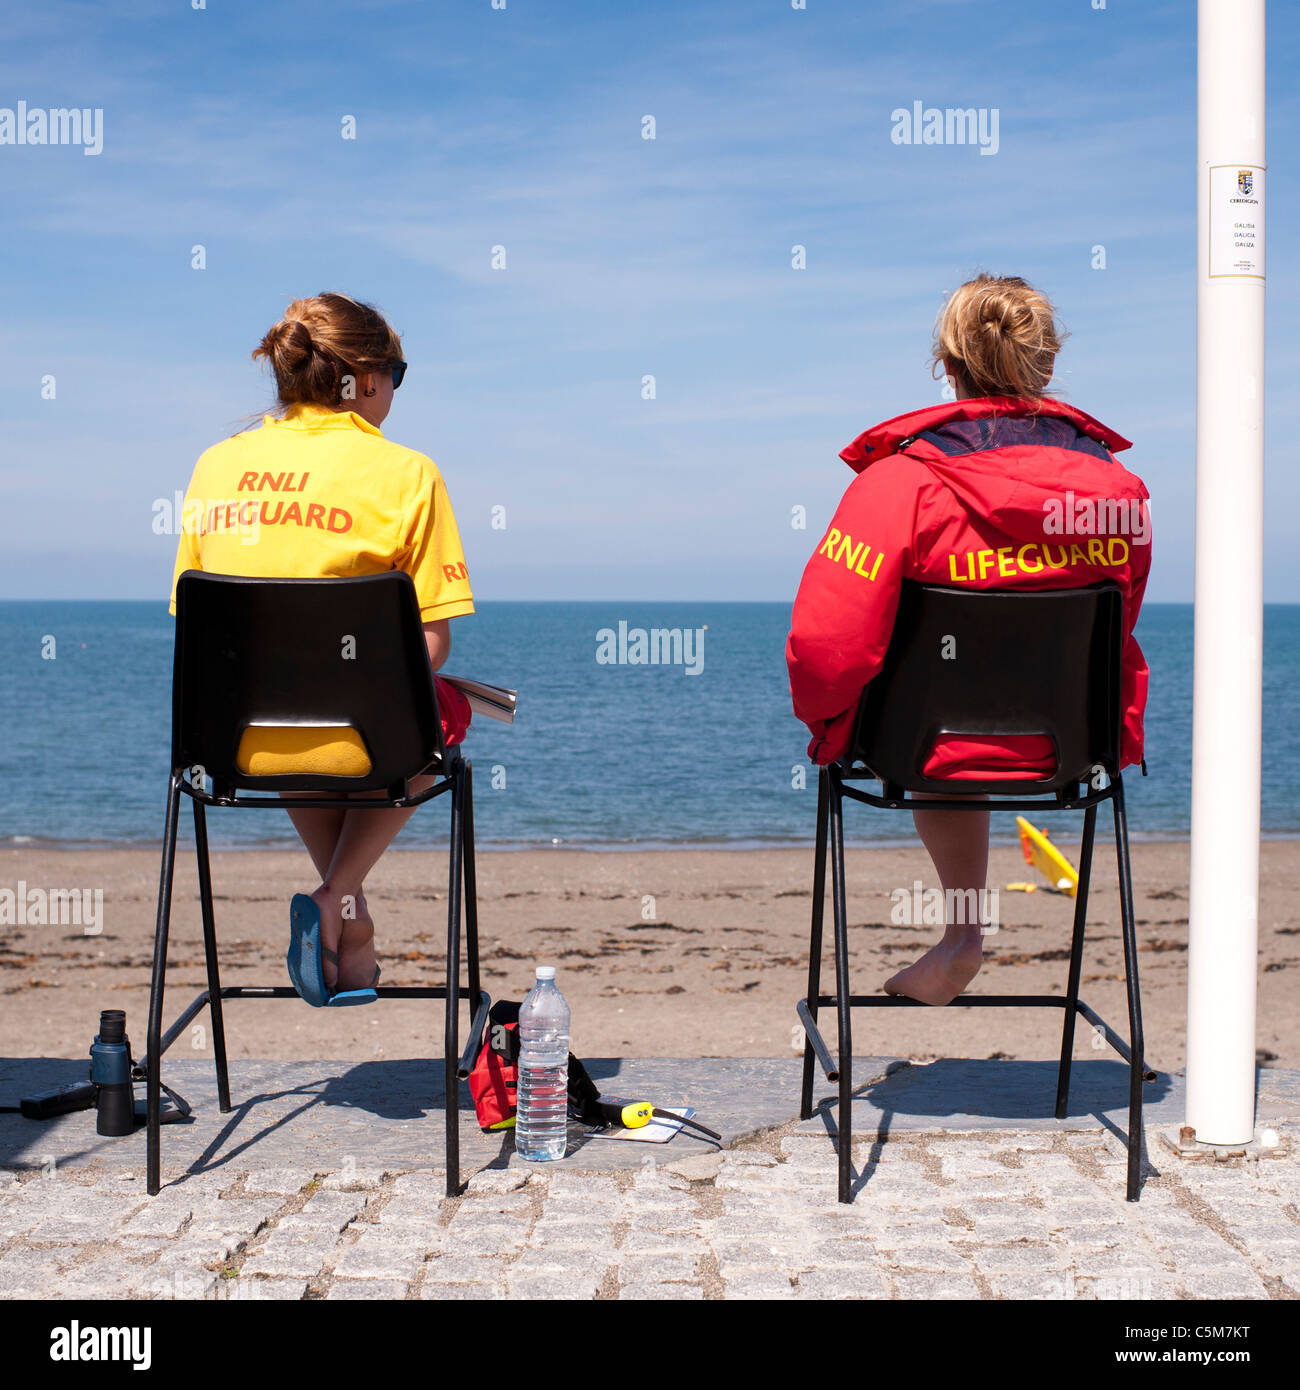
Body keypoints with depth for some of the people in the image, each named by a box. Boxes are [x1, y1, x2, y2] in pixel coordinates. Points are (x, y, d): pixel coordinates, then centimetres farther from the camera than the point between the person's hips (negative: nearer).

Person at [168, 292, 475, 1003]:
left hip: (229, 742, 4)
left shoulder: (215, 465, 5)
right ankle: (337, 897, 15)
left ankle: (355, 930, 36)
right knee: (438, 714, 31)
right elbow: (431, 644, -10)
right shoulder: (404, 472, -8)